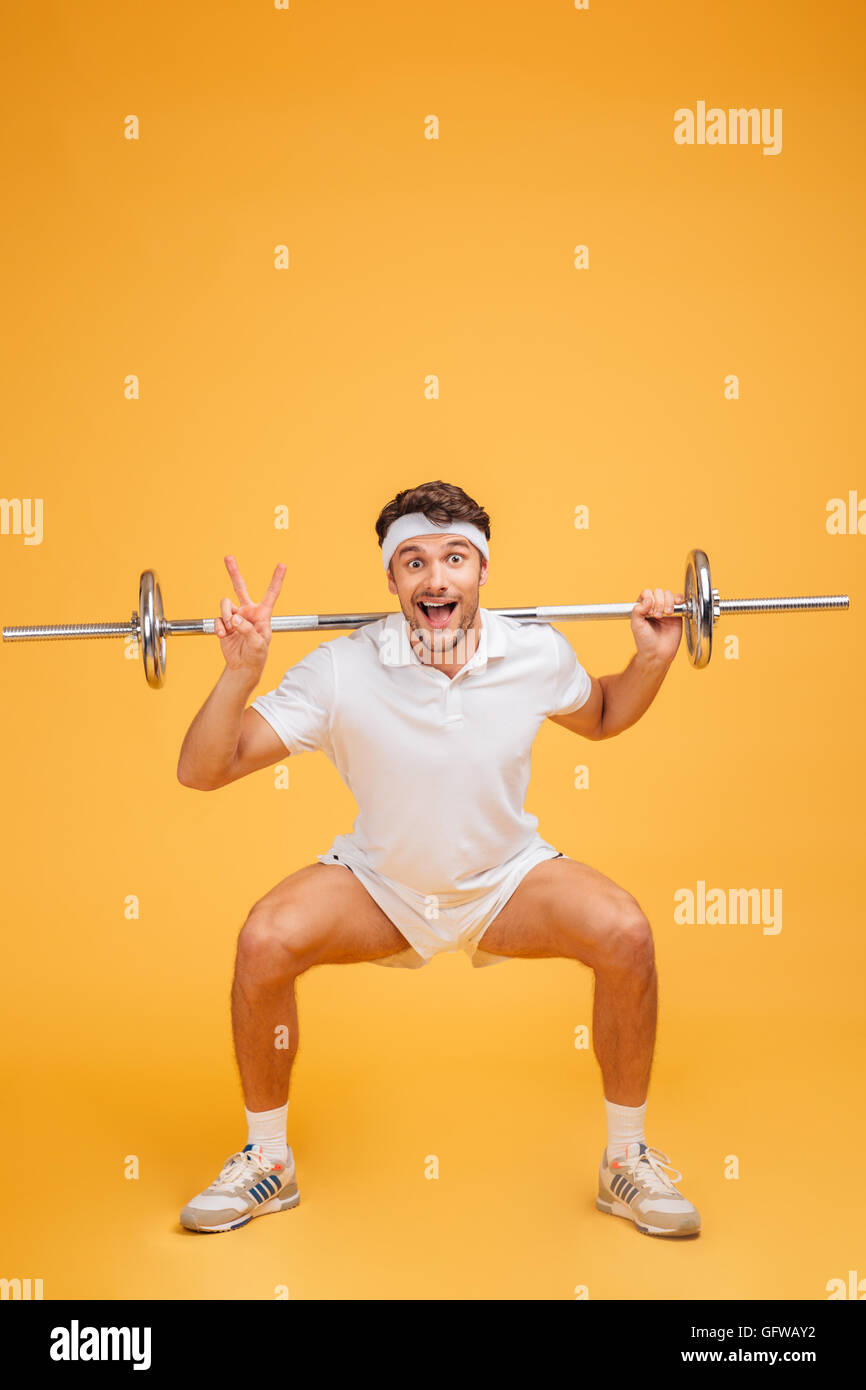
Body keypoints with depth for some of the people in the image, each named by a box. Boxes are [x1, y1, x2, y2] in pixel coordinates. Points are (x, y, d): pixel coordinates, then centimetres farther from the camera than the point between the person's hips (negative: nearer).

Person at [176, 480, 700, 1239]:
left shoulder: (539, 656, -16)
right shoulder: (341, 671, -23)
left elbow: (600, 717, 8)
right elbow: (201, 771, -22)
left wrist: (654, 658, -9)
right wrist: (241, 671, -37)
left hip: (506, 879, 1)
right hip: (379, 883, -1)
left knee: (626, 933, -24)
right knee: (265, 941, -26)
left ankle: (628, 1161, 0)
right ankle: (267, 1161, 1)